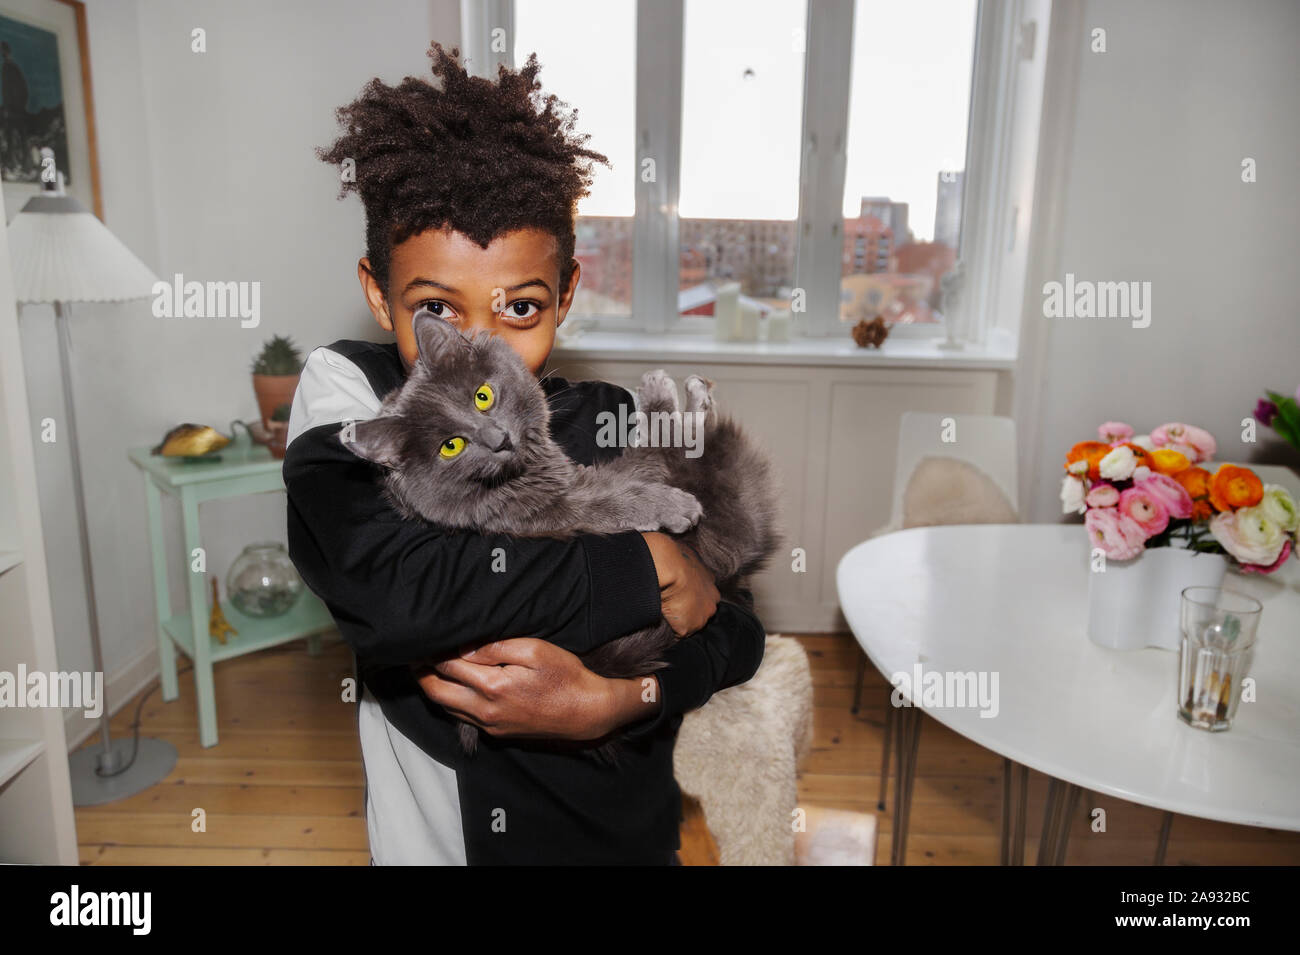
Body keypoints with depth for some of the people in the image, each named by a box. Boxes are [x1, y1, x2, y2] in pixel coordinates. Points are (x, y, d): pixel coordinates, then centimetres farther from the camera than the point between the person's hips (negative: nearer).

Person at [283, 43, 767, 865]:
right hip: (428, 833, 0)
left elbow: (736, 633, -7)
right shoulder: (345, 390, -13)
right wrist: (645, 567, -24)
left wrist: (611, 702, -26)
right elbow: (389, 589, -30)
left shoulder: (620, 432, -10)